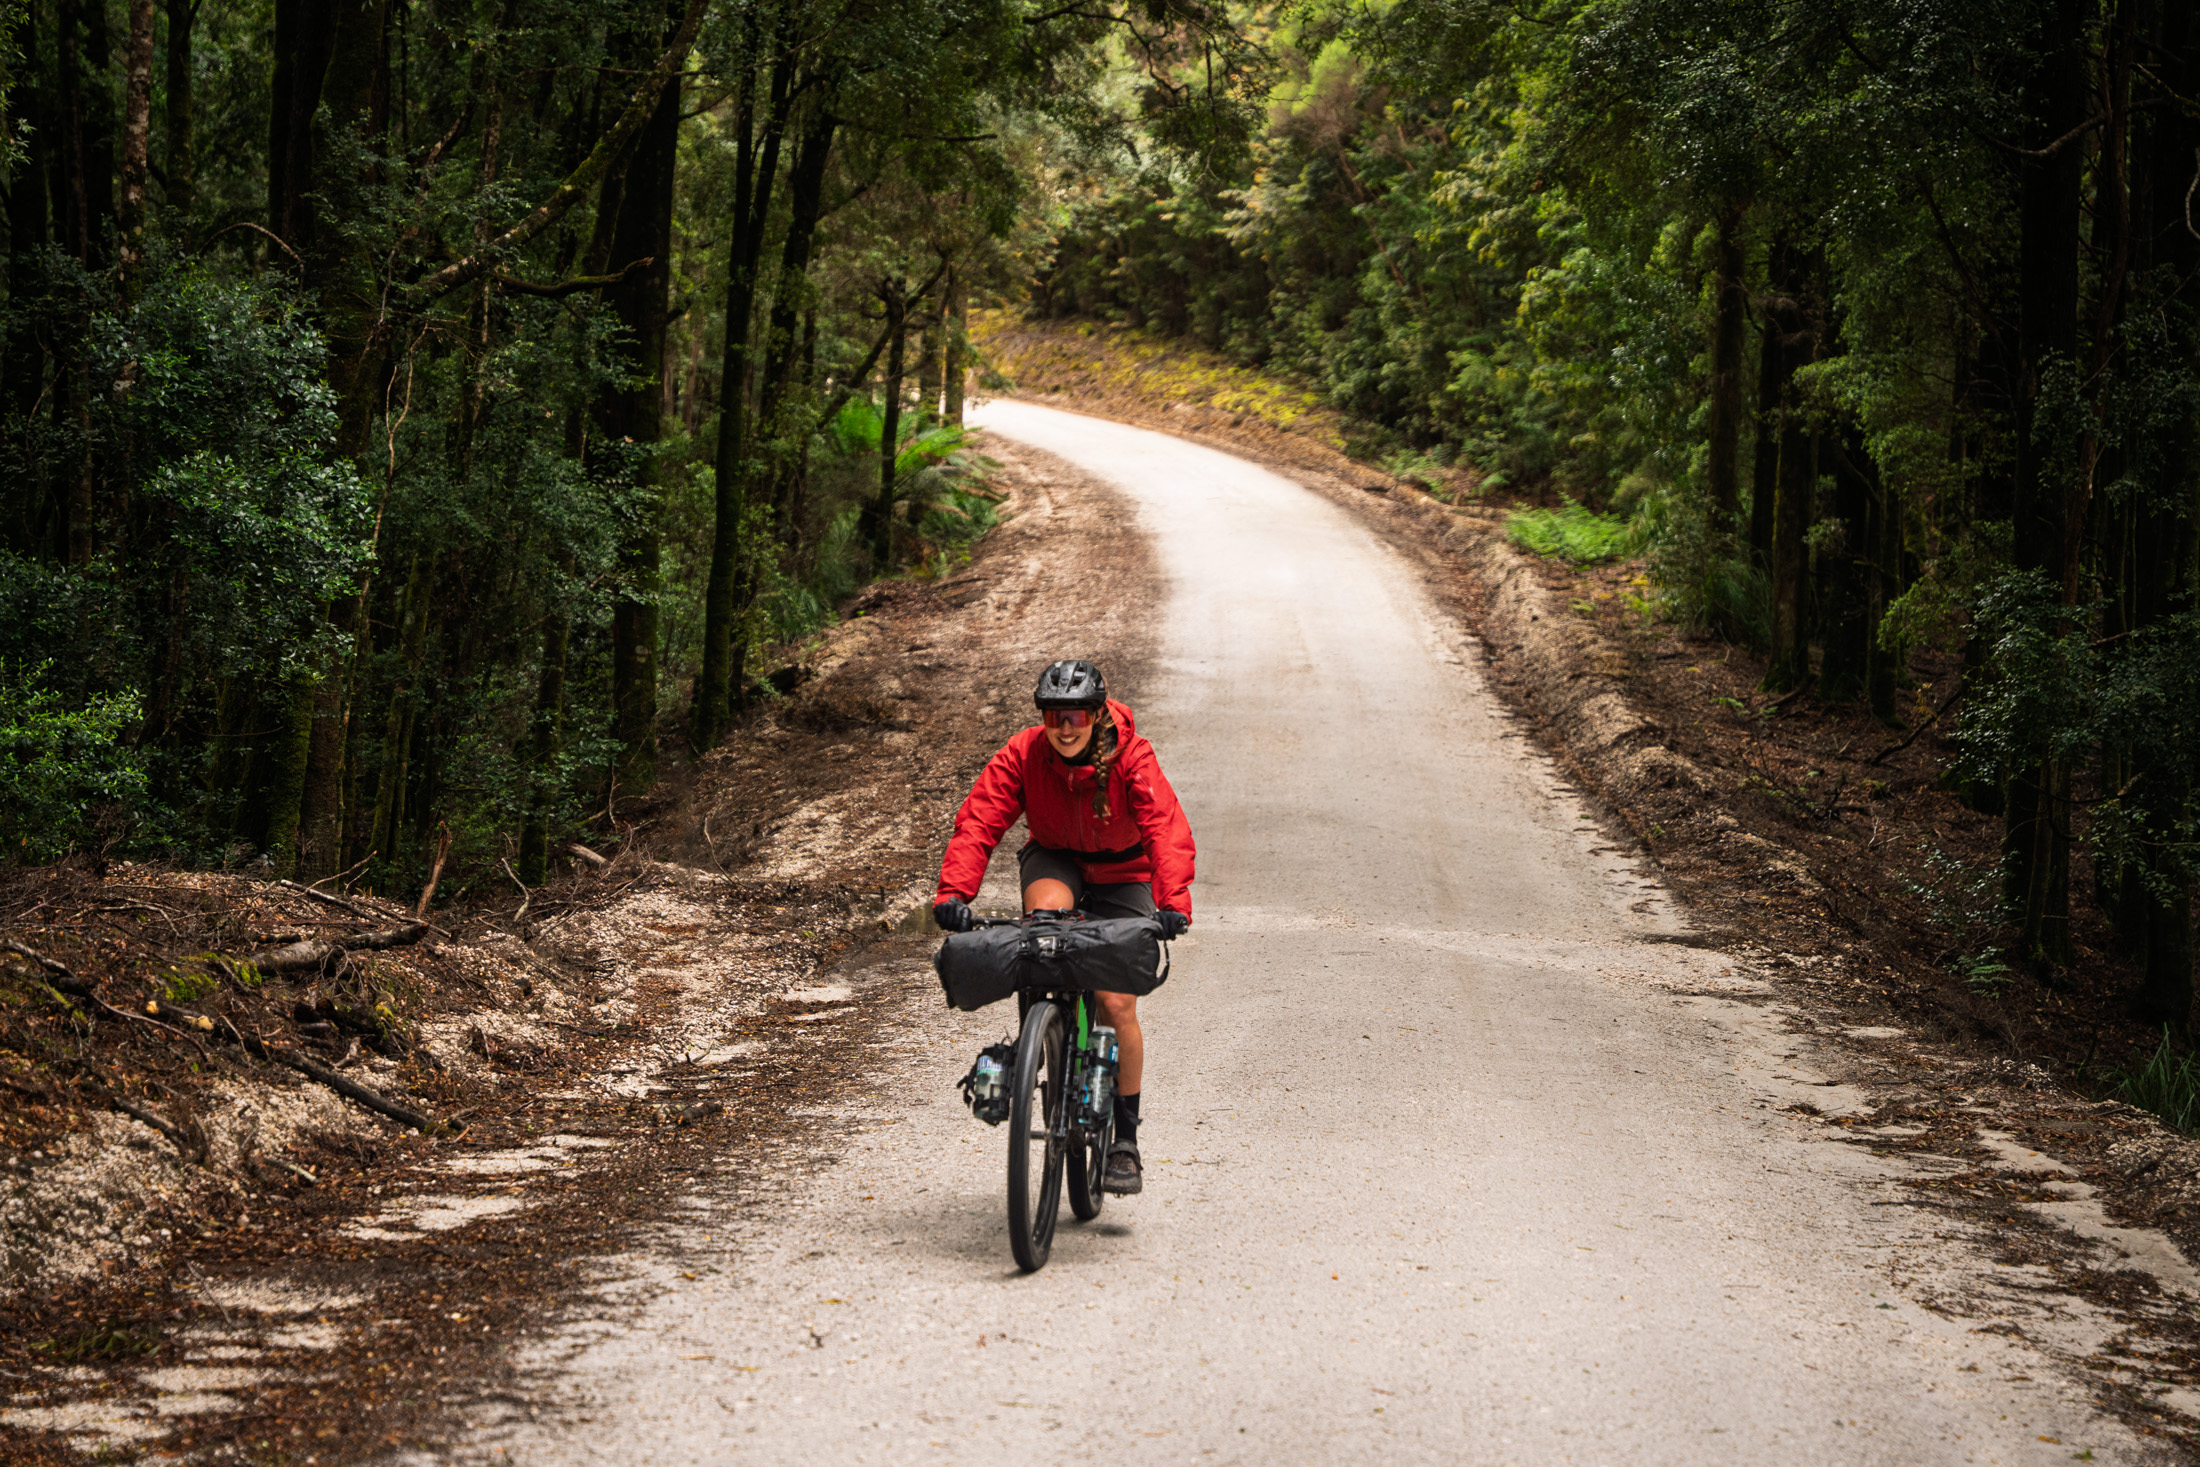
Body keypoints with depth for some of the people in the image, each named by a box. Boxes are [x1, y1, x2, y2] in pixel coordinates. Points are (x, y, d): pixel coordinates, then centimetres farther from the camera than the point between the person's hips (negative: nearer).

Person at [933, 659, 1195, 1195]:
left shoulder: (1132, 758, -26)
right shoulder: (1023, 755, -21)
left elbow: (1167, 830, -36)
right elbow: (978, 820, -28)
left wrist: (1173, 901, -53)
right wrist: (954, 891, -44)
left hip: (1121, 874, -1)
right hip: (1054, 859, 1)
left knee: (1117, 1005, -10)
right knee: (1047, 912, -38)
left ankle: (1125, 1142, 2)